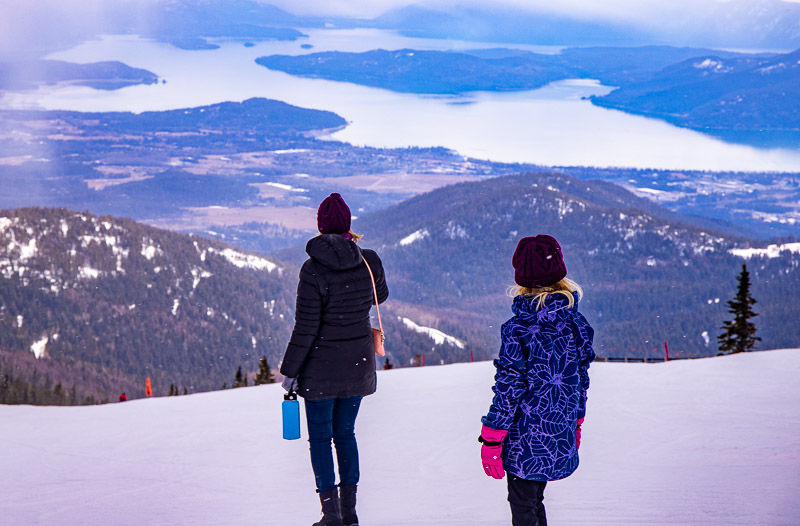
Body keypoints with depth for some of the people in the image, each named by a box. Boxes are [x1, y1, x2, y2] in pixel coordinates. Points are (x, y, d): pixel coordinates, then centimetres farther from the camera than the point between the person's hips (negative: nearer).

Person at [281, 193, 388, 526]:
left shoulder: (313, 270, -18)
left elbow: (306, 328, -17)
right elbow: (381, 296, 17)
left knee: (320, 436, 8)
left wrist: (290, 370, -7)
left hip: (322, 367, -4)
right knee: (345, 433, 17)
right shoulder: (369, 261, -5)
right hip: (359, 364, 5)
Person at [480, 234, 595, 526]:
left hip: (526, 440, -6)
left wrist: (490, 440, -8)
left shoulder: (519, 329, -18)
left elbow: (508, 389, -16)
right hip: (562, 439, 6)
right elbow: (581, 381, 9)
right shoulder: (577, 324, 0)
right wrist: (575, 425, 23)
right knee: (535, 503, 22)